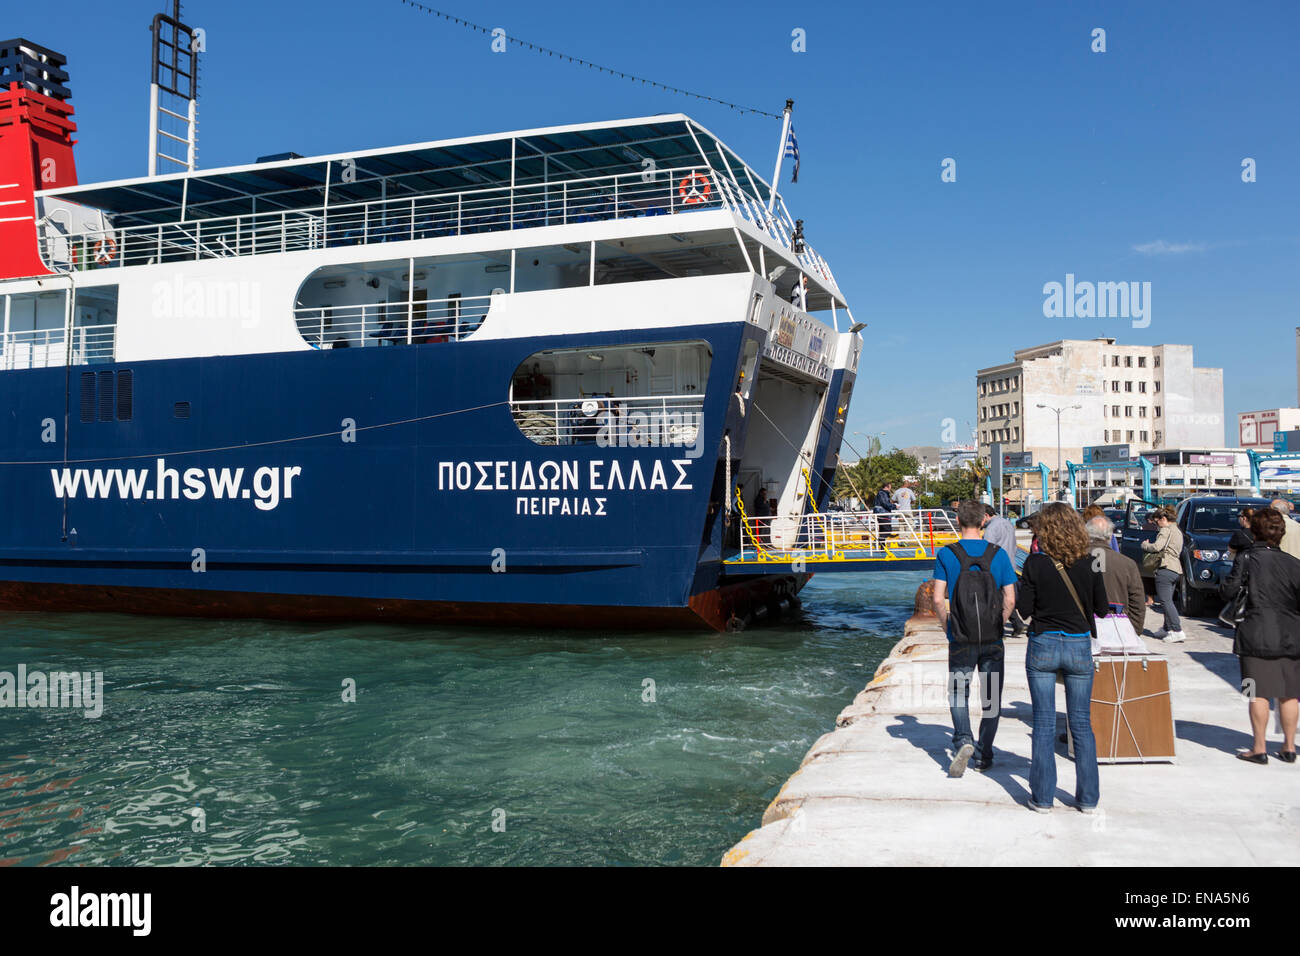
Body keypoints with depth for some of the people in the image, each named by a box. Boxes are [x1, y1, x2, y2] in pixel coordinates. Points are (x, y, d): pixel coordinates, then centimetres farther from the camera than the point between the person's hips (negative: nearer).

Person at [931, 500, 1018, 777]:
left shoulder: (947, 555, -6)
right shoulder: (998, 554, -2)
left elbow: (938, 599, -9)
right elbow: (1010, 600, -3)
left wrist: (948, 627, 5)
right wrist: (998, 626, 11)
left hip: (960, 639, -1)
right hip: (993, 640, 1)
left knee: (958, 692, 12)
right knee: (991, 697, 12)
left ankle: (963, 740, -12)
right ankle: (983, 756, 17)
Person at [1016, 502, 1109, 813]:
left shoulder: (1035, 563, -9)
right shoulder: (1089, 562, -5)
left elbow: (1024, 610, -7)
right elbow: (1102, 609, 1)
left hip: (1042, 646, -1)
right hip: (1079, 647, 1)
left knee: (1044, 723, 6)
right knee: (1081, 723, 12)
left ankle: (1042, 797, 11)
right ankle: (1088, 797, 17)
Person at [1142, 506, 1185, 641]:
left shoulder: (1166, 530, -9)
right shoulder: (1178, 531, 22)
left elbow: (1157, 547, -20)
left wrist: (1144, 545, 0)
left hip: (1166, 569, -10)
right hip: (1177, 570, 10)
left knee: (1165, 601, -11)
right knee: (1168, 600, 17)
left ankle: (1177, 631, -18)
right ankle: (1167, 628, 22)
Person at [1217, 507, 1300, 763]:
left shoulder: (1247, 559, -7)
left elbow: (1227, 592, -7)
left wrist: (1226, 582, 12)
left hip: (1257, 635, -3)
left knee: (1259, 692, 0)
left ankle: (1259, 749, 3)